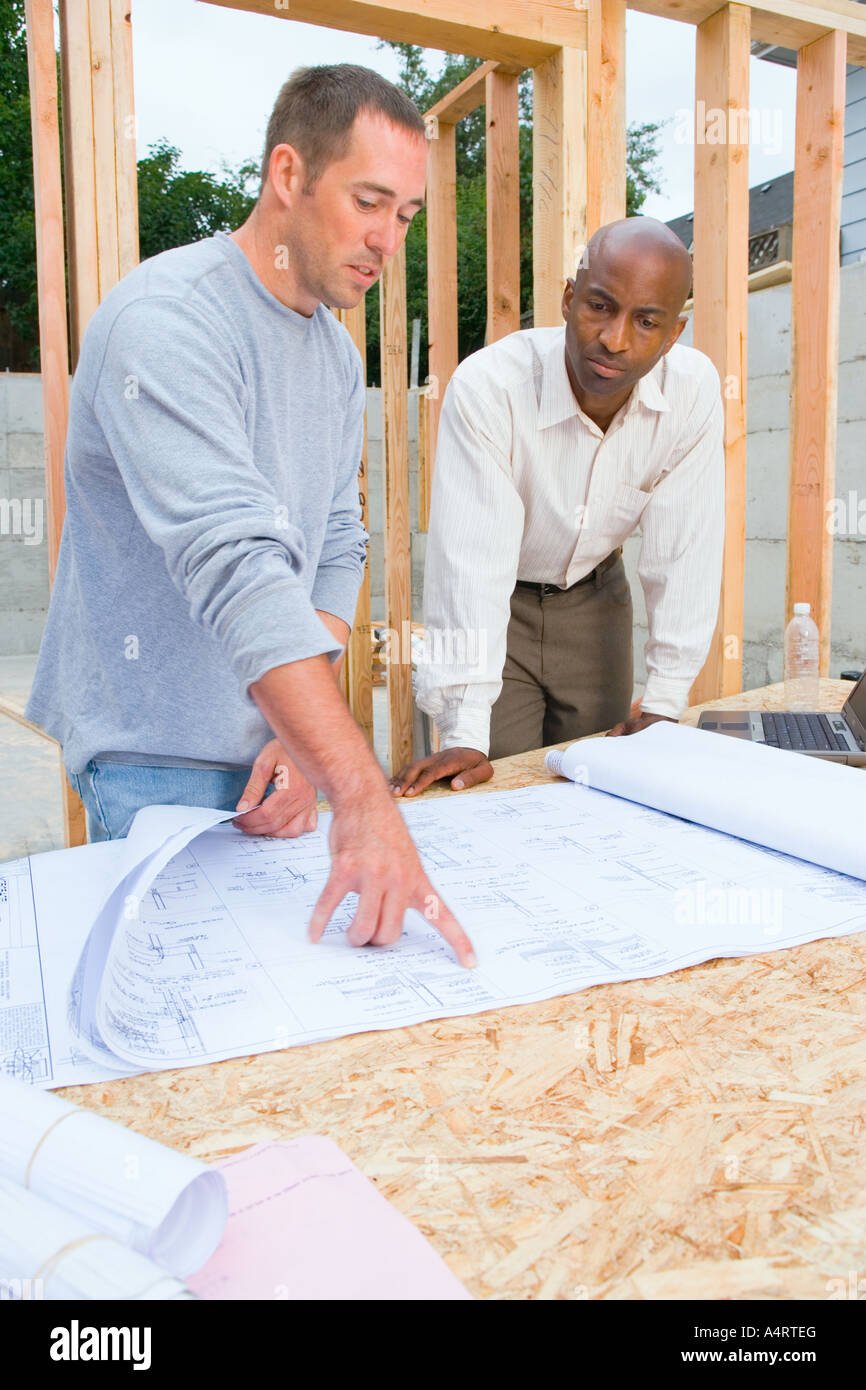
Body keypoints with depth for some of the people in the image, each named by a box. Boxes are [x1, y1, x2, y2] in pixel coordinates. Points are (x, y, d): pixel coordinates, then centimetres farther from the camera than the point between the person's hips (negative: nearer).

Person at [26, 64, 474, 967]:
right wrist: (362, 794, -41)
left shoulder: (336, 349, 7)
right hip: (159, 762, -7)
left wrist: (309, 740, -8)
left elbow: (336, 546, 6)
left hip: (273, 747, 7)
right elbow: (236, 566, -34)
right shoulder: (164, 322, -21)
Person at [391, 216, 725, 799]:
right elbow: (471, 559, -32)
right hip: (500, 605, -2)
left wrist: (664, 704, -13)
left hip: (595, 598, 3)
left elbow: (686, 553, -15)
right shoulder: (488, 386, -29)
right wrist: (465, 737, -34)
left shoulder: (694, 391, -20)